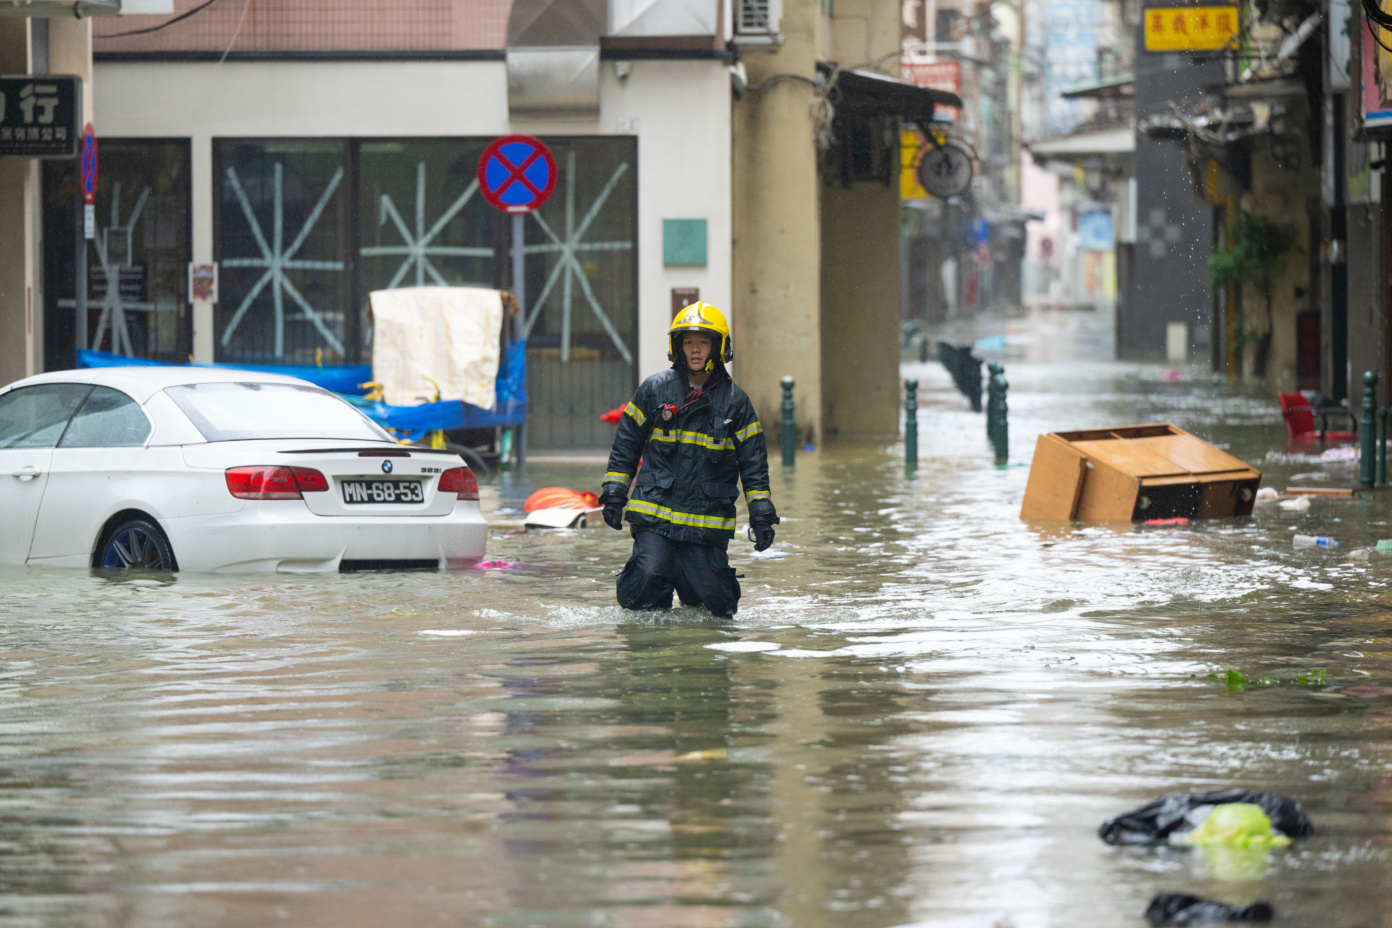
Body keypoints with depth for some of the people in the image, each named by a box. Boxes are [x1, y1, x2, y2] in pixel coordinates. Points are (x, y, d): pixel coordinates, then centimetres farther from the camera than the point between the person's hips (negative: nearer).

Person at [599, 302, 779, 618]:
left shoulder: (735, 402, 5)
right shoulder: (654, 390, 4)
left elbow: (753, 464, 10)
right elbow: (625, 446, 12)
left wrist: (761, 513, 4)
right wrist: (614, 493, 6)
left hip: (708, 523, 1)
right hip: (655, 517, -1)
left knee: (715, 602, -4)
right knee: (649, 576, -19)